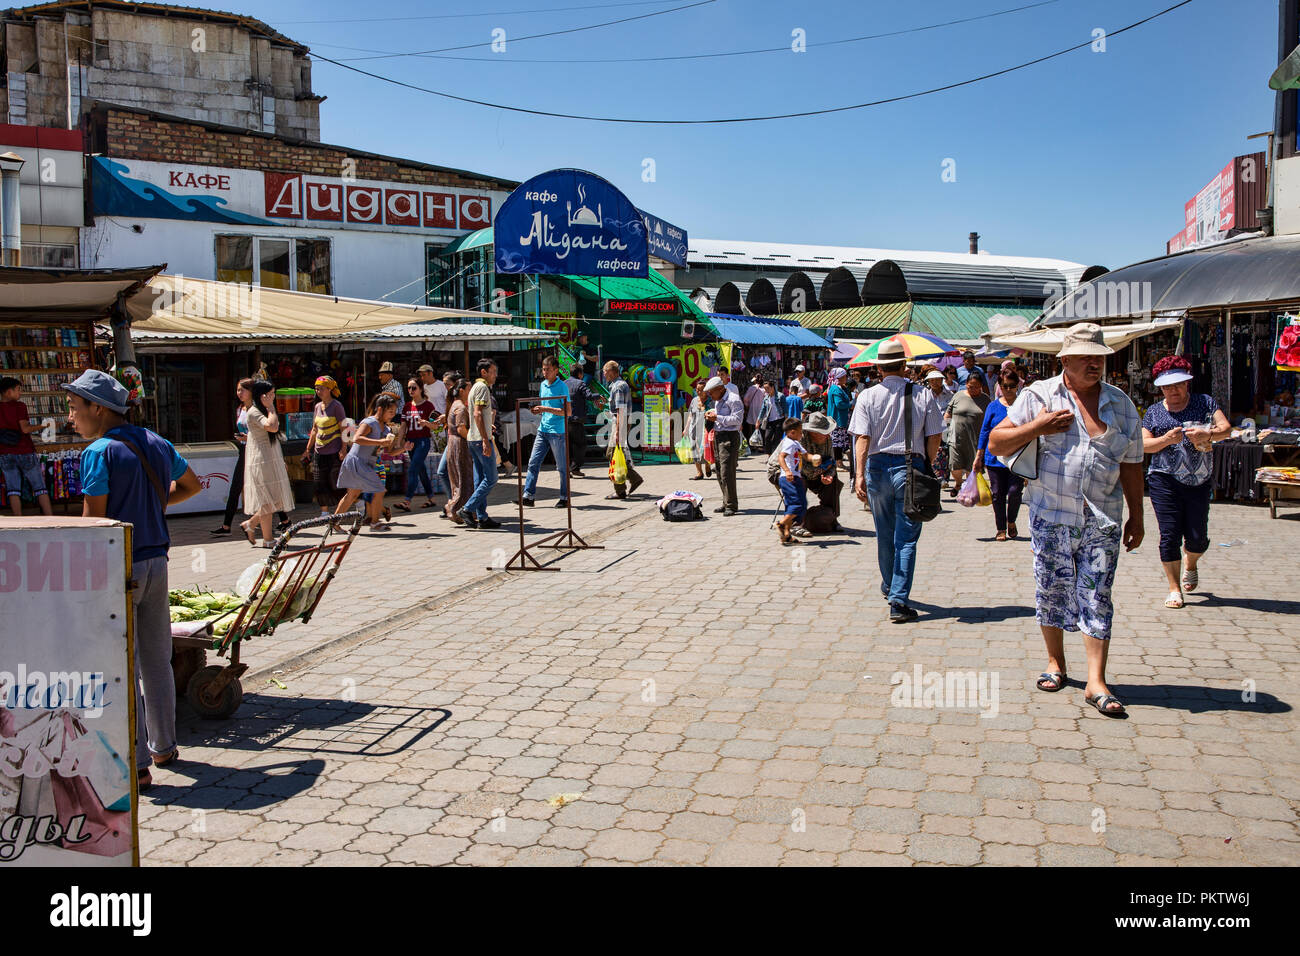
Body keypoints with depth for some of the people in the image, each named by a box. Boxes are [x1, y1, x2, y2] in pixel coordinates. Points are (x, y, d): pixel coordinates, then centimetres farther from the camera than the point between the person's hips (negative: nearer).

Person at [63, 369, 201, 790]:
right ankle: (164, 746, 28)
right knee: (157, 661, 17)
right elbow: (191, 484, 24)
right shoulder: (157, 443, 8)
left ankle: (136, 764, 5)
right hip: (156, 560, 7)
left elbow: (93, 520, -15)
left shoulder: (99, 452, -13)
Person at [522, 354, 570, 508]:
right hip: (542, 430, 7)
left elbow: (567, 412, -14)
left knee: (562, 466, 3)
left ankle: (565, 498, 13)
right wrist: (537, 410, 3)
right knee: (533, 463, 2)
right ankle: (528, 496, 4)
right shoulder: (543, 385, 13)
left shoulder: (562, 387, -9)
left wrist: (546, 409, -19)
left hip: (557, 432, -7)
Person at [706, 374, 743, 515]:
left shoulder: (733, 400, -11)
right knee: (720, 472, 10)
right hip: (718, 436, 10)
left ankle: (731, 505, -7)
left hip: (730, 437, -10)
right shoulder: (718, 401, 18)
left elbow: (737, 419, -19)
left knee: (727, 472, -12)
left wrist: (717, 417, -19)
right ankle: (726, 502, 18)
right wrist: (711, 414, 10)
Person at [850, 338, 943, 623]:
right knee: (906, 538, 0)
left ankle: (889, 587, 38)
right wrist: (927, 467, 15)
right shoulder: (923, 395, -1)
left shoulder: (868, 396, -2)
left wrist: (860, 474, -13)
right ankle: (898, 600, -8)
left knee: (884, 534, 18)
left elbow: (862, 437, -10)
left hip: (878, 466, 1)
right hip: (911, 465, -1)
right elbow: (933, 439, -1)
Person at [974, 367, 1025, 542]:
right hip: (995, 456, 1)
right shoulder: (993, 406, 5)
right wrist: (978, 457, 6)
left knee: (1015, 491, -9)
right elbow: (984, 432, 8)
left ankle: (1011, 522, 19)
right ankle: (1001, 529, 18)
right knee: (998, 494, 4)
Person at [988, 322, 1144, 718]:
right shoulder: (1038, 396, 2)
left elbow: (1131, 465, 14)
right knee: (1052, 591, 8)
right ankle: (1056, 663, 27)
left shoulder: (1121, 404, 10)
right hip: (1050, 516, -1)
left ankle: (1096, 683, -1)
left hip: (1102, 520, 1)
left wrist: (1136, 516, 12)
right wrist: (1037, 427, -14)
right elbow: (996, 442, 0)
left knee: (1097, 597, -3)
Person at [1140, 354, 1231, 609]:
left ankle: (1190, 565, 37)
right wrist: (1167, 439, -18)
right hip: (1164, 481, 0)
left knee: (1197, 538, 2)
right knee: (1170, 535, -5)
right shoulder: (1154, 412, 8)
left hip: (1198, 481, 1)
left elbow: (1226, 428, -2)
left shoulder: (1205, 403, 7)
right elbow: (1144, 444, 0)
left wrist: (1208, 434, -23)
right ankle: (1174, 588, 5)